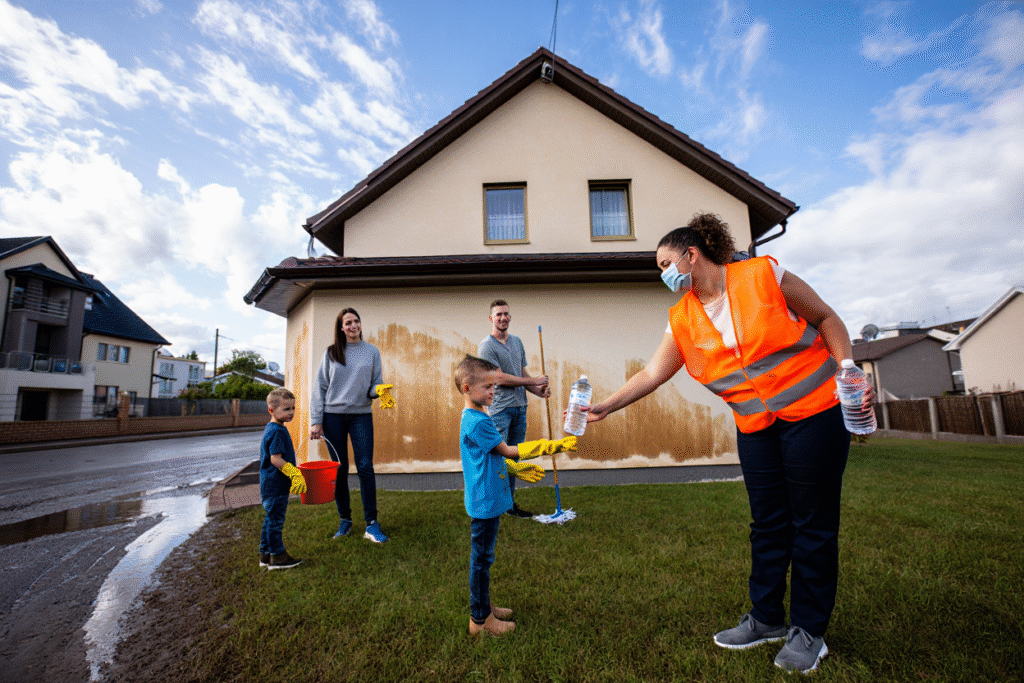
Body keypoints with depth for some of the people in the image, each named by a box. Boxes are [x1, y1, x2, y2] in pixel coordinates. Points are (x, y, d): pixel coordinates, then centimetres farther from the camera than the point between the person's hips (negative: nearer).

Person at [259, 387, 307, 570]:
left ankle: (265, 555, 28)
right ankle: (277, 557, 10)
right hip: (275, 486, -11)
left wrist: (293, 473, 23)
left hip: (271, 485, 11)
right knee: (275, 520, 0)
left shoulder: (272, 429, 12)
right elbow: (275, 459, -25)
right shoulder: (276, 432, -20)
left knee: (271, 519, 18)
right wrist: (295, 473, -24)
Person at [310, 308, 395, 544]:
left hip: (362, 415, 0)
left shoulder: (372, 352, 6)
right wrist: (315, 420, -2)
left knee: (365, 467, -6)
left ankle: (371, 524, 0)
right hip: (333, 416, 1)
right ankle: (344, 520, 21)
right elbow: (319, 388, 5)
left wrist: (379, 391, -17)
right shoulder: (331, 353, 5)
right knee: (339, 470, 7)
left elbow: (376, 384, 7)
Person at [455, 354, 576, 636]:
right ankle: (480, 619, 22)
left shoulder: (474, 417, 8)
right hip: (484, 502, -10)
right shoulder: (477, 422, -24)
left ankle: (484, 606, 36)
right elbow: (508, 451, -19)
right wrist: (552, 446, -16)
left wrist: (517, 469, 18)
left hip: (488, 499, 10)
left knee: (484, 557, 21)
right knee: (481, 558, 6)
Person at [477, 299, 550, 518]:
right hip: (499, 409, -7)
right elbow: (500, 378, -16)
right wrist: (533, 381, -10)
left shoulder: (517, 342, 14)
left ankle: (509, 503, 23)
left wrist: (539, 391, 0)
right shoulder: (486, 346, -10)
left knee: (513, 457, 12)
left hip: (520, 407, 7)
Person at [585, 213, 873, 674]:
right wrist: (605, 406, -9)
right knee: (768, 524, 11)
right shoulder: (683, 319, 0)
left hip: (813, 411, -3)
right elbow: (652, 374, -2)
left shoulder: (764, 275, -10)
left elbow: (826, 318, -2)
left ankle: (808, 629, 21)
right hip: (755, 426, 4)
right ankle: (767, 618, 27)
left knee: (812, 523, 5)